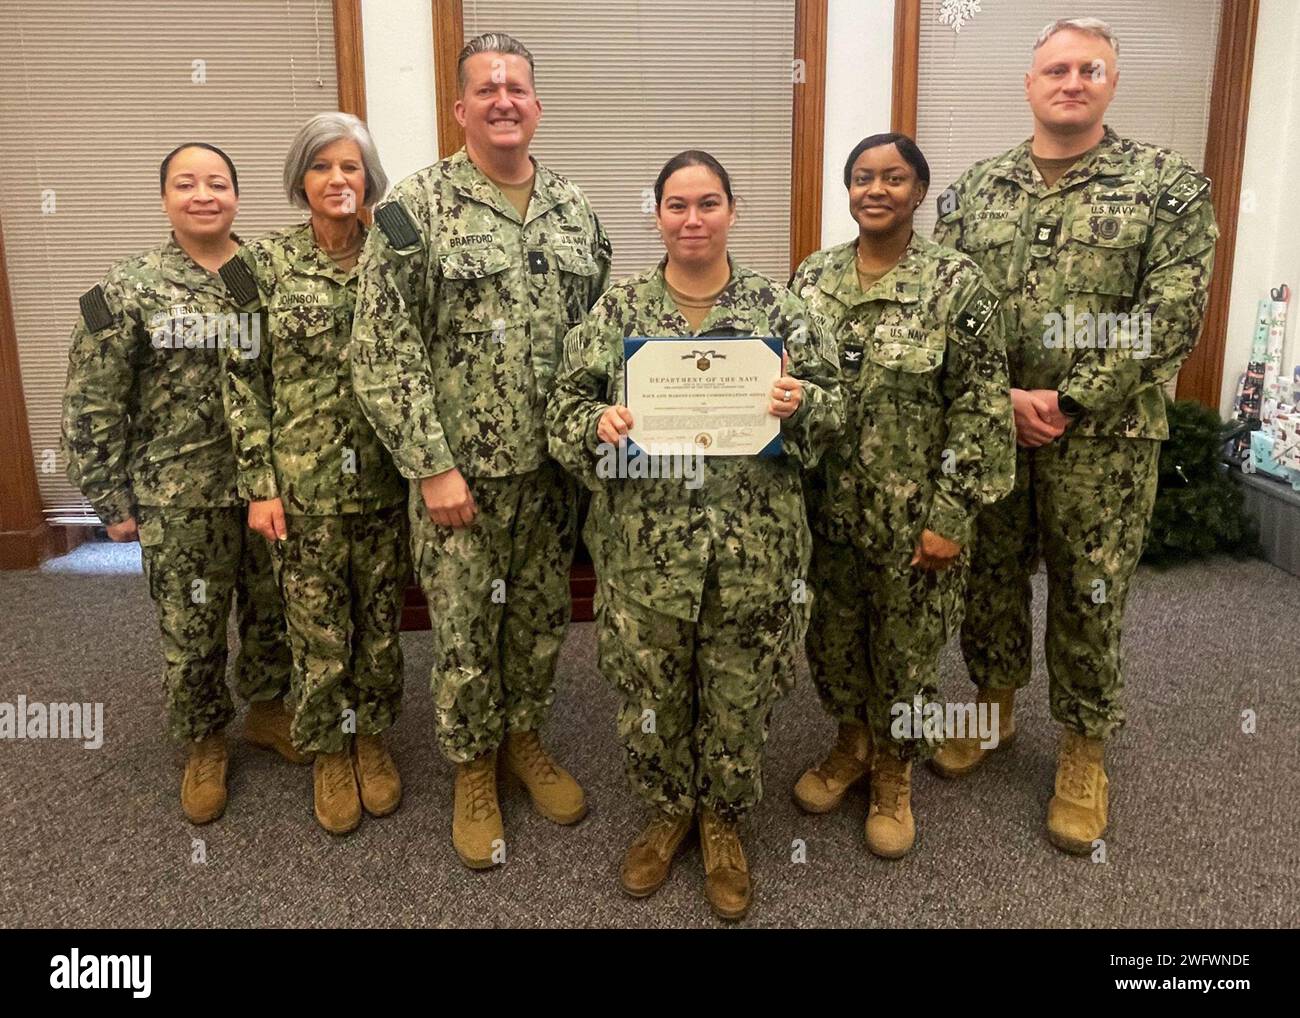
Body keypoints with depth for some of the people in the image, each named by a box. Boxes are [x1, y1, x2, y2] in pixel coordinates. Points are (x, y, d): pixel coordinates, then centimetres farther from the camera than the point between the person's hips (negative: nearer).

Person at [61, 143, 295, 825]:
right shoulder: (126, 289, -5)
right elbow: (93, 407, -4)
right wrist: (112, 501, -4)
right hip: (181, 500, -2)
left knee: (273, 610, 15)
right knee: (190, 630, 9)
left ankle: (266, 708, 40)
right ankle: (204, 743, 31)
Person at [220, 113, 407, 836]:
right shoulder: (267, 262, -3)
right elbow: (246, 380, -2)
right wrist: (259, 484, -6)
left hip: (384, 478, 2)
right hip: (302, 482, -1)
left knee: (381, 619, 13)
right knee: (318, 628, 9)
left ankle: (373, 738, 36)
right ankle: (330, 754, 31)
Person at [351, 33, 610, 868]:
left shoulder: (575, 210, 6)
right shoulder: (415, 209, -9)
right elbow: (383, 353, -12)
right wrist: (431, 466, -15)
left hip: (555, 468, 4)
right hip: (461, 471, -4)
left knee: (543, 618, 16)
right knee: (464, 629, 9)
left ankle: (525, 738, 39)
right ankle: (474, 767, 30)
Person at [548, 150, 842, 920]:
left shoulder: (776, 304, 3)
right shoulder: (619, 308, 4)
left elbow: (830, 403, 4)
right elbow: (568, 405, 2)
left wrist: (799, 406, -18)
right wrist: (599, 423, -18)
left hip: (753, 546, 0)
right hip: (646, 545, 1)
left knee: (740, 693, 12)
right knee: (652, 692, 13)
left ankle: (723, 822, 37)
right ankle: (668, 812, 39)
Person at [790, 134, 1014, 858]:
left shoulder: (957, 283, -10)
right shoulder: (813, 277, 3)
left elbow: (980, 407, -11)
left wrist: (950, 517, -15)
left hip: (912, 512, -4)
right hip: (826, 505, 4)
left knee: (907, 645, 11)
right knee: (833, 633, 17)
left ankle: (894, 773, 34)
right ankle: (852, 744, 42)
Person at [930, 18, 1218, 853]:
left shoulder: (1169, 185, -3)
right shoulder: (975, 189, 6)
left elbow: (1171, 316, -11)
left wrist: (1067, 403, -16)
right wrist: (1004, 398, -12)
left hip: (1103, 438, -2)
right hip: (987, 427, 3)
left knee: (1090, 597, 7)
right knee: (990, 578, 14)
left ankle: (1085, 752, 27)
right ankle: (995, 707, 37)